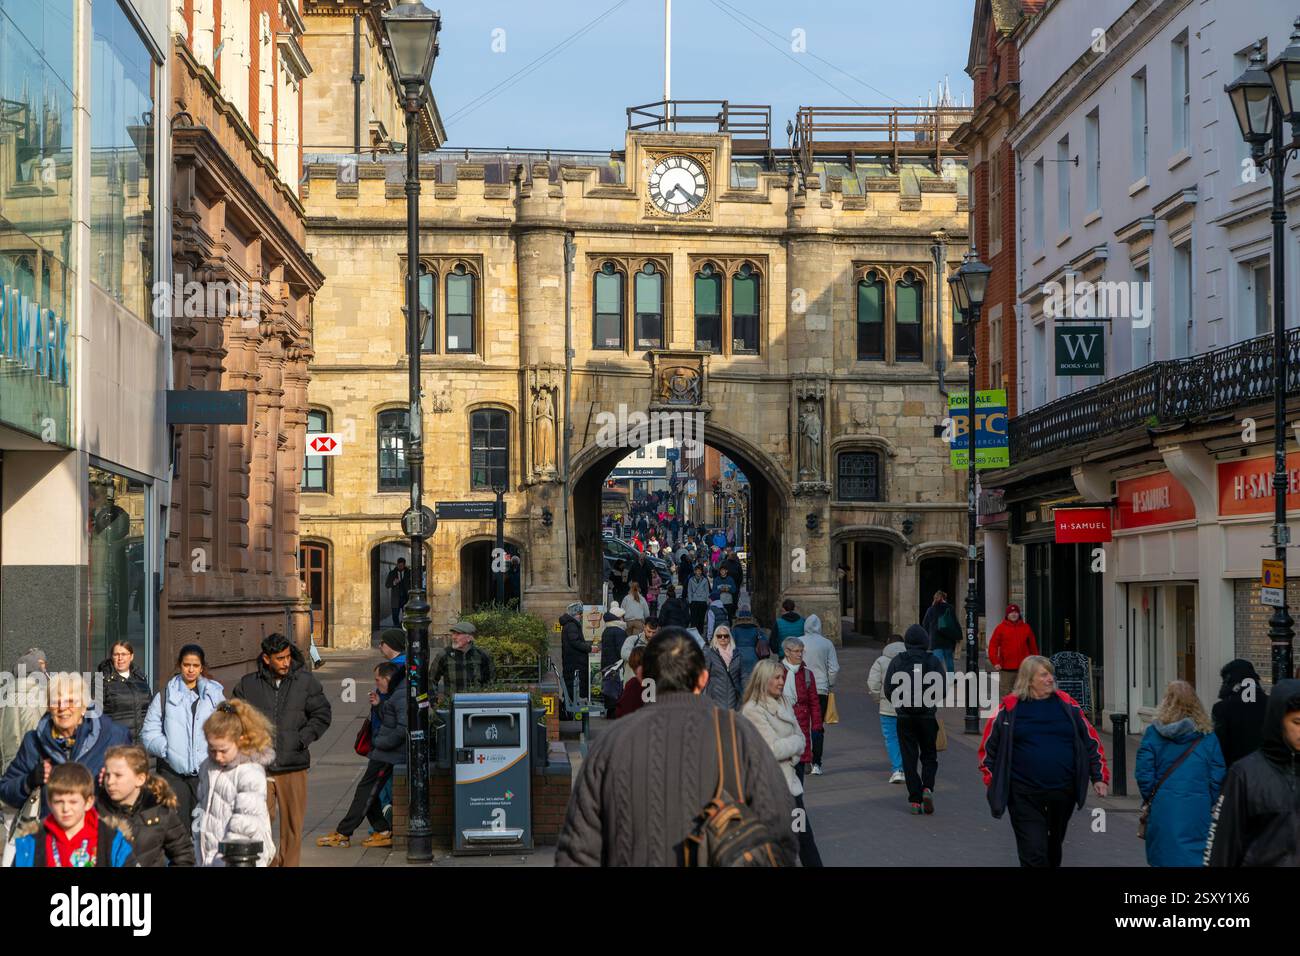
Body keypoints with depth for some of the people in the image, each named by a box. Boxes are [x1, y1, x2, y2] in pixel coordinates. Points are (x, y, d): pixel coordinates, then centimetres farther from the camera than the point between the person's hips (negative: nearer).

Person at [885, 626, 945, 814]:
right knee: (929, 756, 13)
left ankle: (915, 800, 1)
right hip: (928, 715, 0)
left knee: (909, 758, 5)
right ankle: (927, 787, -10)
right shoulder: (933, 661, -4)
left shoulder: (897, 662, -2)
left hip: (904, 716, 0)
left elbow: (888, 690, -4)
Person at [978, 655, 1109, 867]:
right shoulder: (1009, 708, -2)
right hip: (1025, 796, -3)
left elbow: (1091, 740, 11)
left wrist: (1099, 777, 6)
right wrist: (992, 781, 2)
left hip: (1063, 792, 3)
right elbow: (989, 746, 6)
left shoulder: (1066, 704, 5)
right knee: (1033, 852, -8)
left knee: (1054, 844, 19)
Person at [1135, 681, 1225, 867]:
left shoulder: (1153, 733, -2)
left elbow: (1143, 774, -4)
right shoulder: (1207, 736, -1)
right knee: (1195, 859, 2)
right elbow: (1217, 778, -3)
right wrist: (1209, 804, 10)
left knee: (1163, 858, 10)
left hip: (1164, 811, 0)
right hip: (1198, 811, 0)